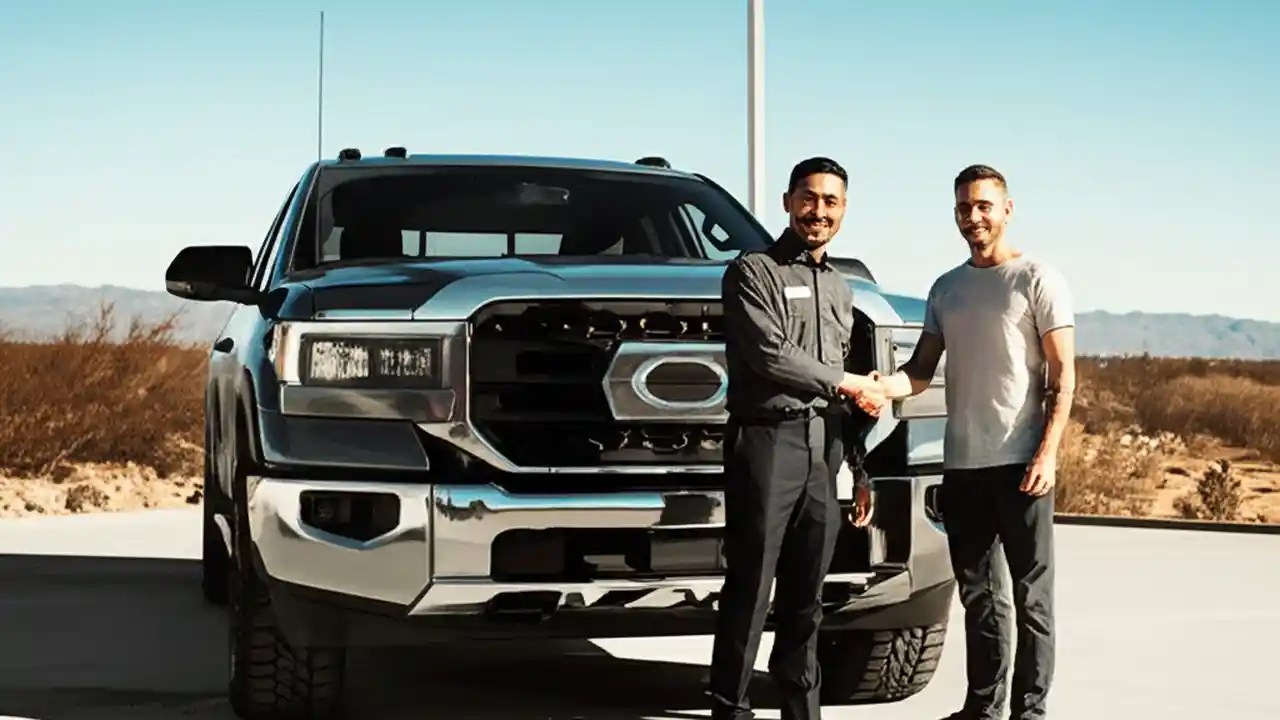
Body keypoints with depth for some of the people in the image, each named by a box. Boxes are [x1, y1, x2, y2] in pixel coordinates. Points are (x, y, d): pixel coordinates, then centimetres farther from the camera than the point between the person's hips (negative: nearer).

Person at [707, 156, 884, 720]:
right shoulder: (754, 271, -1)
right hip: (767, 437, -6)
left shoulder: (840, 289, 22)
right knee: (750, 587, -7)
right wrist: (847, 386, -3)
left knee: (806, 595, 9)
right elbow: (771, 357, -13)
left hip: (824, 447, 6)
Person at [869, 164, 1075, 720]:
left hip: (1020, 462, -6)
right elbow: (923, 369, 13)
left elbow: (1063, 374, -5)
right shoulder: (945, 289, 15)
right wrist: (885, 386, -10)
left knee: (1030, 594, -1)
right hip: (961, 463, 6)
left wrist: (1047, 453, -15)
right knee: (978, 595, 12)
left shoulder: (1038, 280, -2)